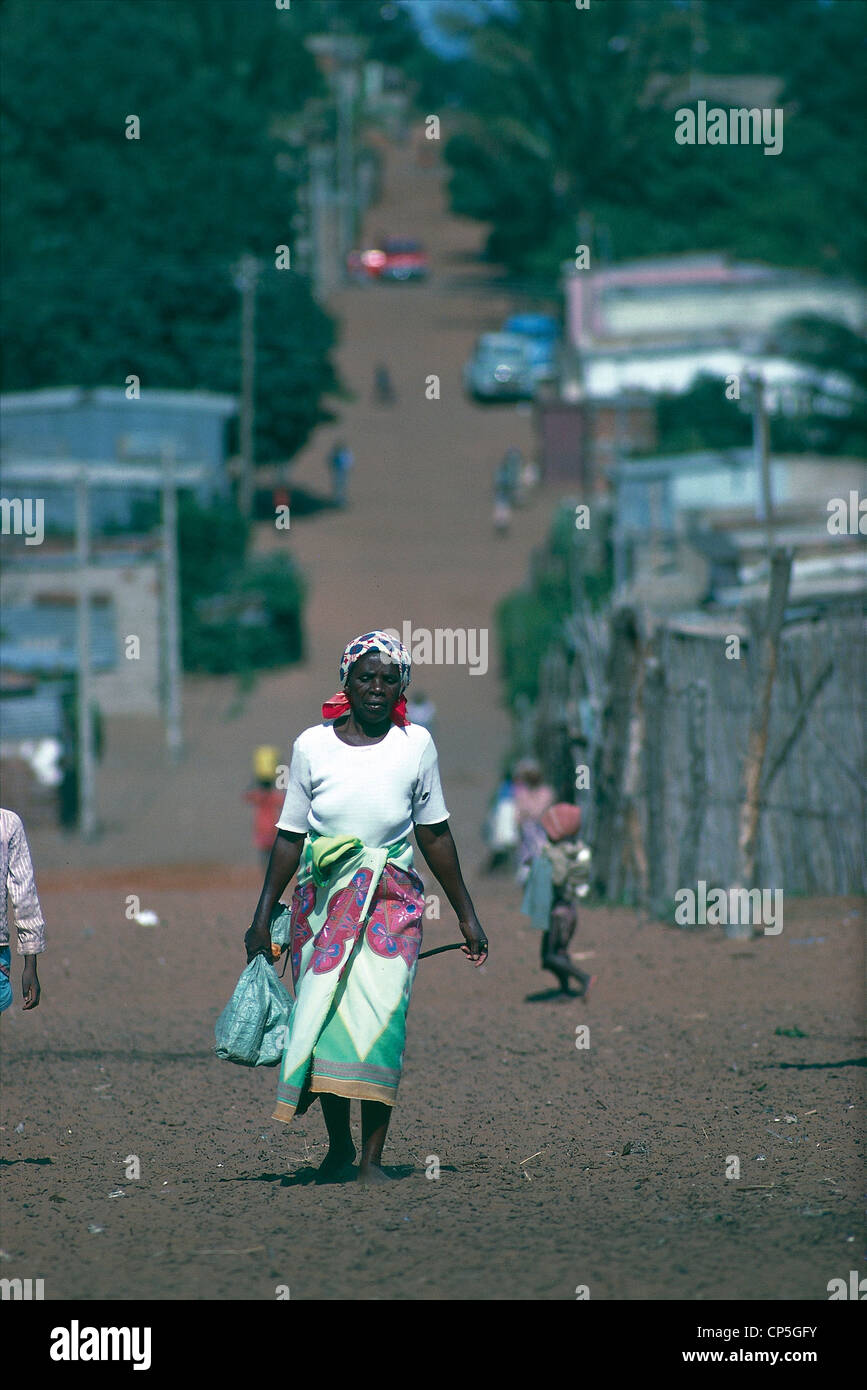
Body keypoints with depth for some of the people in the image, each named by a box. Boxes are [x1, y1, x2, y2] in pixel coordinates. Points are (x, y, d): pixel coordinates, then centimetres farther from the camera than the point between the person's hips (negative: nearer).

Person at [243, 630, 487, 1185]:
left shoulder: (415, 745, 3)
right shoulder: (312, 745, 3)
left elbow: (435, 833, 11)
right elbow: (290, 836, 8)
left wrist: (466, 914, 13)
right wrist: (263, 917, 7)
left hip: (392, 899, -1)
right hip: (322, 899, 1)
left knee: (380, 1015, -14)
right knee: (321, 1014, -3)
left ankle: (372, 1156, -11)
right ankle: (339, 1146, 16)